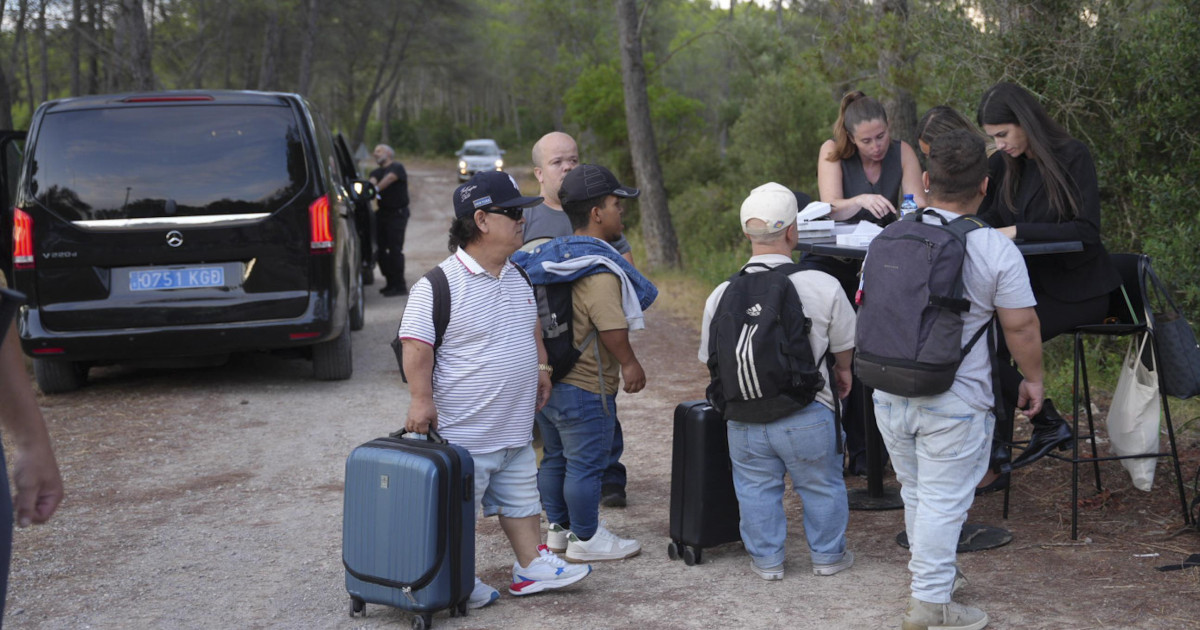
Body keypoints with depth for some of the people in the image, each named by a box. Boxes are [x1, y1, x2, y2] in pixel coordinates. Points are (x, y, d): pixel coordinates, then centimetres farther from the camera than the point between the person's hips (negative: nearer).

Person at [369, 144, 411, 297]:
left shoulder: (397, 167, -3)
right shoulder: (377, 172, 17)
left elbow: (389, 178, -23)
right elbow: (372, 181, -5)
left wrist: (376, 189, -39)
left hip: (397, 214, -7)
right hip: (382, 213, 7)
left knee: (395, 249, -10)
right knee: (380, 248, 6)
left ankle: (399, 285, -7)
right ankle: (391, 283, 17)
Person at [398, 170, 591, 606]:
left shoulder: (518, 278, 8)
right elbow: (416, 347, -20)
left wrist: (540, 366, 17)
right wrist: (421, 399, -24)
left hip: (516, 429, 8)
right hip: (464, 431, -8)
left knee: (522, 500, 17)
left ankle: (531, 567, 28)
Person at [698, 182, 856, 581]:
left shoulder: (722, 295, -7)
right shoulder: (823, 287, -13)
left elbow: (711, 360, 4)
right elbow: (845, 347, 2)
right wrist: (842, 373, 25)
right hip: (808, 416, -1)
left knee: (757, 488, 18)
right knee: (822, 487, 18)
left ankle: (767, 560, 28)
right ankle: (828, 556, 31)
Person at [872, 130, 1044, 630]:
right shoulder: (997, 251, -13)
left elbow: (867, 306, 14)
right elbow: (1020, 327, -11)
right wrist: (1033, 378, 5)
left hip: (889, 395, 6)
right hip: (954, 402, -5)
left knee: (916, 494, 20)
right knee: (944, 502, 2)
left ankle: (932, 573, 36)